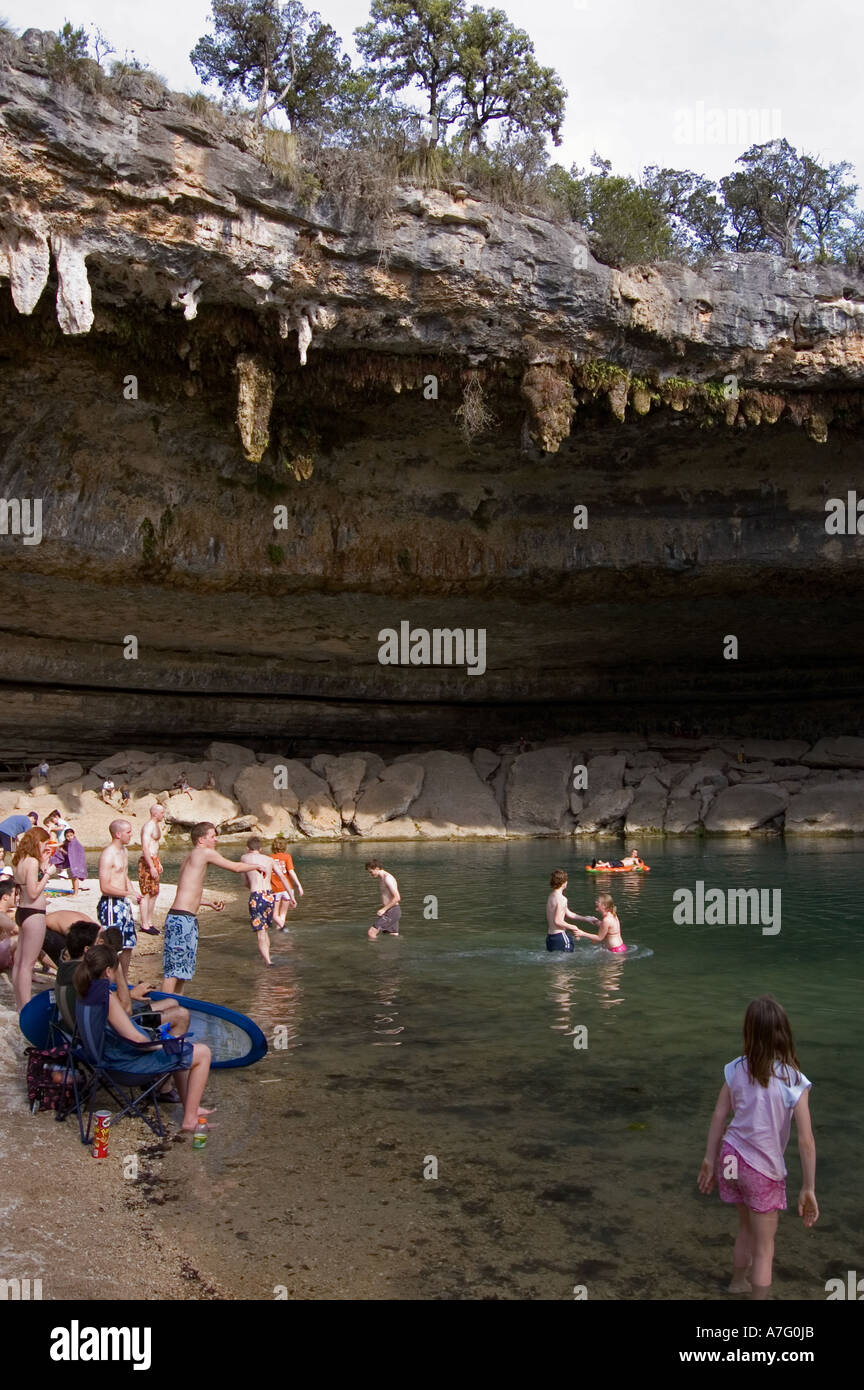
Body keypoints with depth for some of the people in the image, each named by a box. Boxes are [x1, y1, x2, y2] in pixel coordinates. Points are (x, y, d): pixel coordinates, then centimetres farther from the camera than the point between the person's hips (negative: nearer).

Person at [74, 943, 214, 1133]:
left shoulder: (89, 991, 2)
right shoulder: (105, 996, -27)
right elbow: (134, 1037, -26)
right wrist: (161, 1045, -12)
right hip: (129, 1060, -10)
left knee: (179, 1049, 31)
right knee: (203, 1053, -1)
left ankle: (190, 1107, 32)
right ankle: (190, 1120, 1)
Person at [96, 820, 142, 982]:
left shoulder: (124, 851, 13)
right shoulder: (107, 855, -16)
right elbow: (105, 887, -20)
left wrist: (134, 893, 9)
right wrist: (128, 893, -20)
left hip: (123, 903, 10)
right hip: (111, 904, -9)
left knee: (129, 943, 15)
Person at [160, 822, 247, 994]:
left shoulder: (189, 858, 20)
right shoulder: (206, 853, -8)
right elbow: (236, 867, -3)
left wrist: (210, 904, 27)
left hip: (188, 920, 10)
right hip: (181, 919, -10)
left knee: (184, 967, 15)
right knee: (174, 968, -8)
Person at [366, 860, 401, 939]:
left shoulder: (387, 878, -15)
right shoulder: (382, 878, 16)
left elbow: (397, 898, -22)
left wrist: (384, 909, -20)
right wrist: (381, 907, 15)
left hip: (391, 912, -11)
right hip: (389, 911, 11)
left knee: (371, 933, -15)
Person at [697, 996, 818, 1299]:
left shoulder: (737, 1069, -8)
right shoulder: (793, 1081, -19)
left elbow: (718, 1116, 0)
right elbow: (806, 1141, -17)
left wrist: (710, 1159, 11)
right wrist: (808, 1189, -9)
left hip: (731, 1158, 5)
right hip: (764, 1171, -5)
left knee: (747, 1226, 31)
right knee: (764, 1248, 14)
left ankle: (738, 1280, 51)